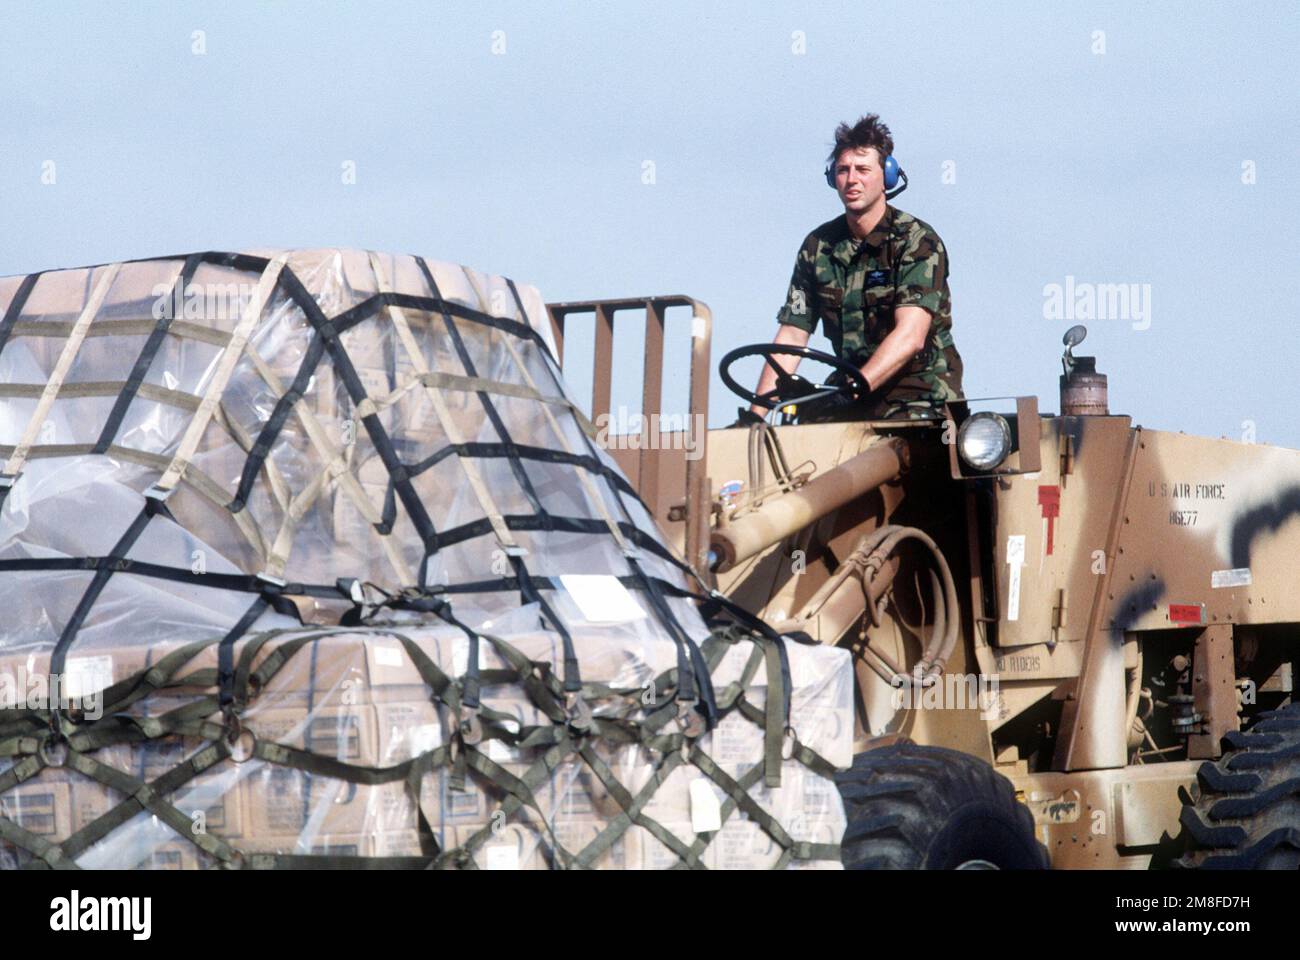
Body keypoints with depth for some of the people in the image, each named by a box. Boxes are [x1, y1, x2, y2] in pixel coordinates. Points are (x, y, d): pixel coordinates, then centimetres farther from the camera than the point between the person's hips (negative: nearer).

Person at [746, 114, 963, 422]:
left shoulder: (918, 242, -7)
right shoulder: (818, 247, 8)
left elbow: (910, 336, -19)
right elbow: (791, 335, 5)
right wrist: (755, 414, -8)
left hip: (919, 399, -4)